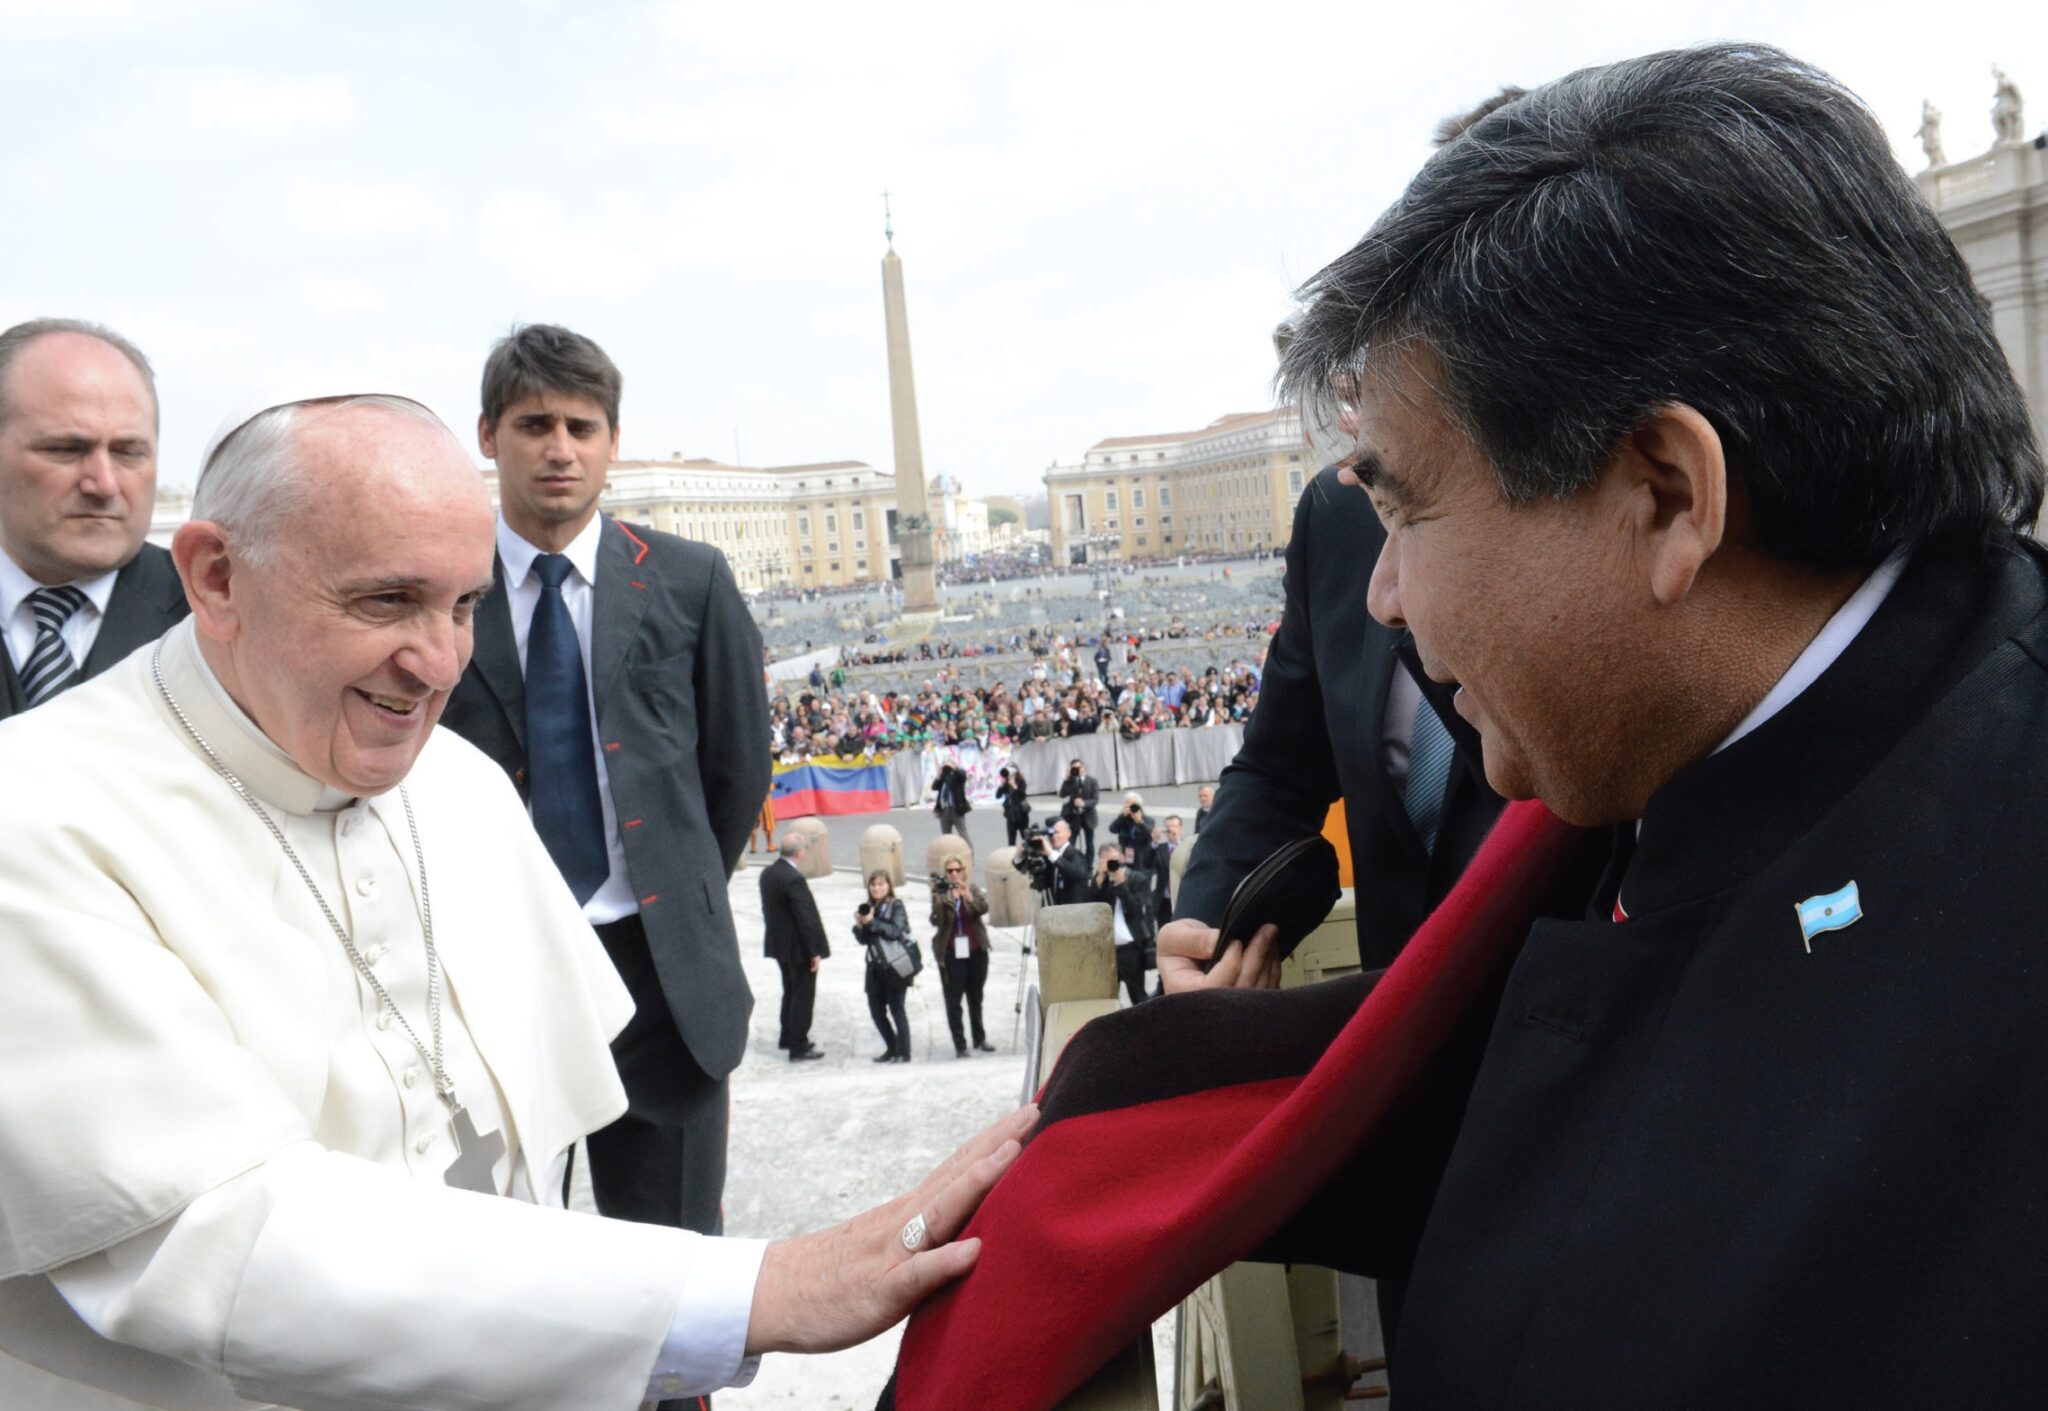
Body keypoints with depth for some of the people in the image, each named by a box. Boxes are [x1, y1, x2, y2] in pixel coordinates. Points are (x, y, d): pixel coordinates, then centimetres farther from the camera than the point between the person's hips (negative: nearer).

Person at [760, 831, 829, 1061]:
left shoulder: (767, 874, 2)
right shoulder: (794, 879, -25)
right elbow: (806, 917, -23)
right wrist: (815, 950, -18)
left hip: (780, 945, 9)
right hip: (799, 947, -8)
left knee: (791, 991, 22)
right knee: (803, 996, 2)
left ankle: (787, 1037, 33)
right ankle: (799, 1047, 7)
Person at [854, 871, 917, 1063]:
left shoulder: (896, 906, -5)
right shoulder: (867, 907, 10)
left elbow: (895, 931, -18)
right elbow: (863, 940, 11)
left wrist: (872, 922, -21)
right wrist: (860, 926, -8)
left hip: (895, 966, -6)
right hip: (876, 967, 6)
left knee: (896, 1009, -3)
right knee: (876, 1011, 8)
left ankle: (903, 1053, 4)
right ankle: (892, 1049, 24)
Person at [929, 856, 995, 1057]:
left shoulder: (973, 888, 2)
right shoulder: (940, 893, -3)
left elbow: (983, 908, -15)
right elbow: (936, 921, -14)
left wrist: (968, 896, -33)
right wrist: (940, 899, -30)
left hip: (975, 950, 2)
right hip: (950, 953, -2)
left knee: (976, 997, 13)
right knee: (953, 1001, -4)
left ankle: (980, 1039, 24)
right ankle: (960, 1045, -1)